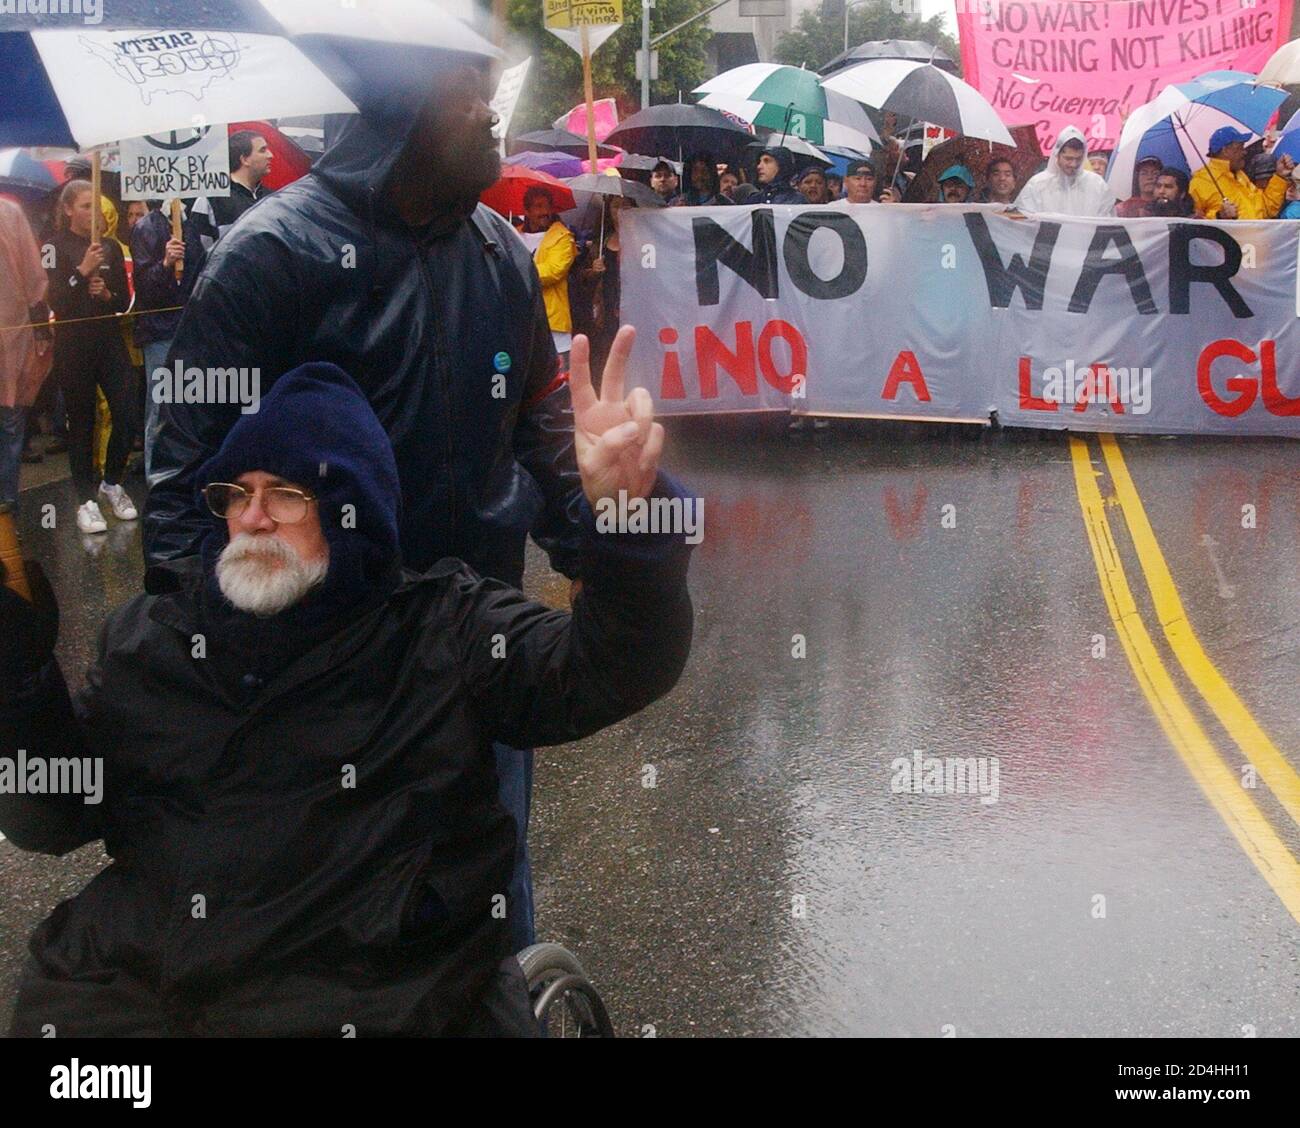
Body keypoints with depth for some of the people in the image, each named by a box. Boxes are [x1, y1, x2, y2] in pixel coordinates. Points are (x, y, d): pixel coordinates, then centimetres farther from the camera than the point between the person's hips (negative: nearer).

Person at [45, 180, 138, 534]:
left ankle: (112, 483, 20)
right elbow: (56, 302, -11)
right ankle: (87, 499, 9)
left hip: (110, 342, 3)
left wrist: (107, 293, -10)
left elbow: (125, 301, 11)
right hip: (73, 347, -3)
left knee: (126, 415, -3)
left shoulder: (111, 247, 8)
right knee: (81, 424, 1)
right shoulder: (56, 248, -3)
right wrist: (82, 271, -22)